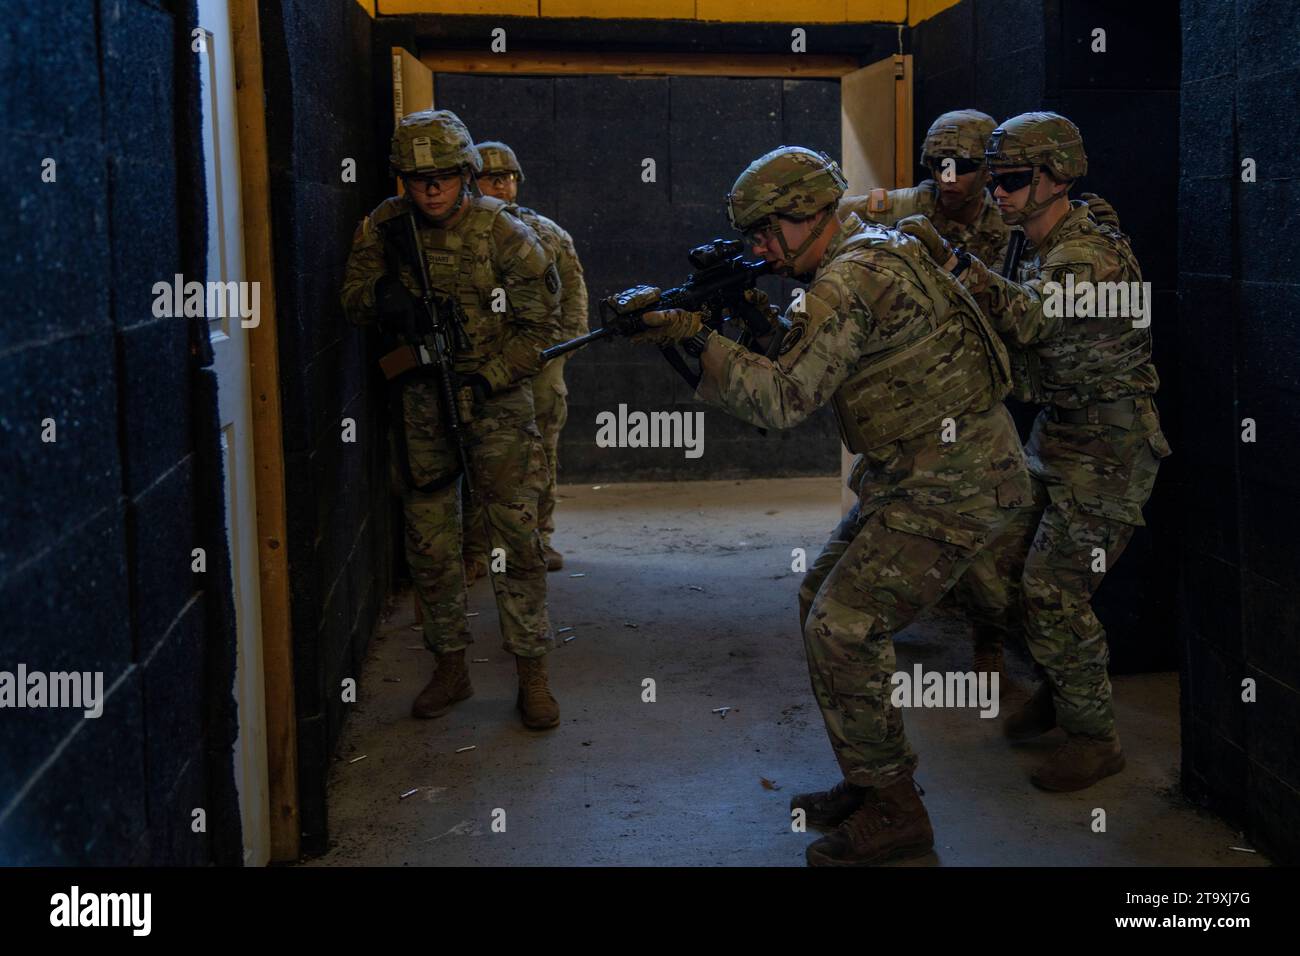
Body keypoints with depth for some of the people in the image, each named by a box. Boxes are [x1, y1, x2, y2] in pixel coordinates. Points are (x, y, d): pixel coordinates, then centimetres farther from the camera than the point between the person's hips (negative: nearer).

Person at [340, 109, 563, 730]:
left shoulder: (502, 232, -9)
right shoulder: (382, 228, 0)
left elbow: (538, 323, -5)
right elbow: (354, 302, 4)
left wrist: (489, 379, -15)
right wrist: (385, 293, -19)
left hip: (495, 398, -3)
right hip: (419, 401, 3)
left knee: (514, 535, -4)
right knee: (430, 543, 9)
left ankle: (532, 674, 6)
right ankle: (450, 667, 22)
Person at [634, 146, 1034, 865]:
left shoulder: (851, 280, -20)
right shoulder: (870, 252, 12)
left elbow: (785, 401, -24)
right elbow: (810, 367, 18)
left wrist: (697, 337, -21)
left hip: (948, 488, -11)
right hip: (913, 476, 11)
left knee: (842, 630, -10)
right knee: (820, 603, 14)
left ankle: (892, 812, 3)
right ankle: (870, 780, 23)